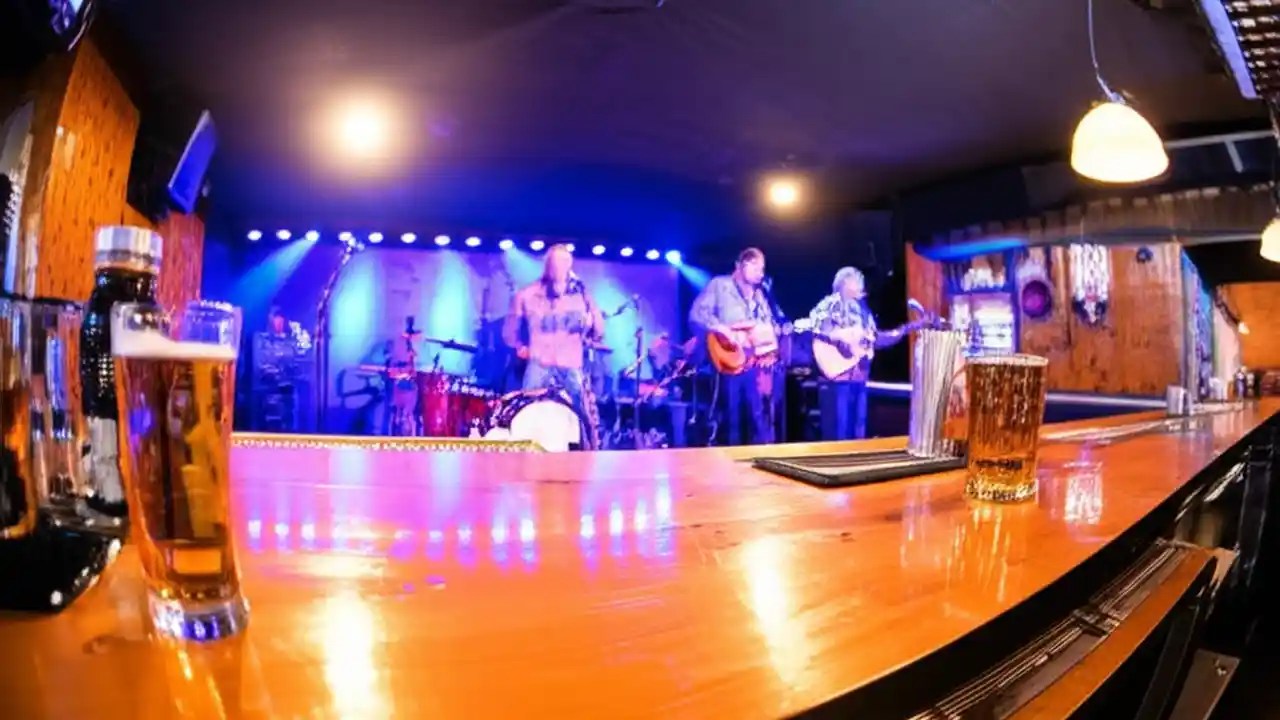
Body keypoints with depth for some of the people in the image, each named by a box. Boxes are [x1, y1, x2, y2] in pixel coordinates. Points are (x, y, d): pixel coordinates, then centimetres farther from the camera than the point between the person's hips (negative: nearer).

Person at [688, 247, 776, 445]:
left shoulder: (759, 294, 19)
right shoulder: (720, 285, 0)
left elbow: (769, 327, 20)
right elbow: (697, 314, -11)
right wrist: (722, 329, -24)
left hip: (757, 362, 5)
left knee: (761, 416, 2)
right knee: (732, 417, 3)